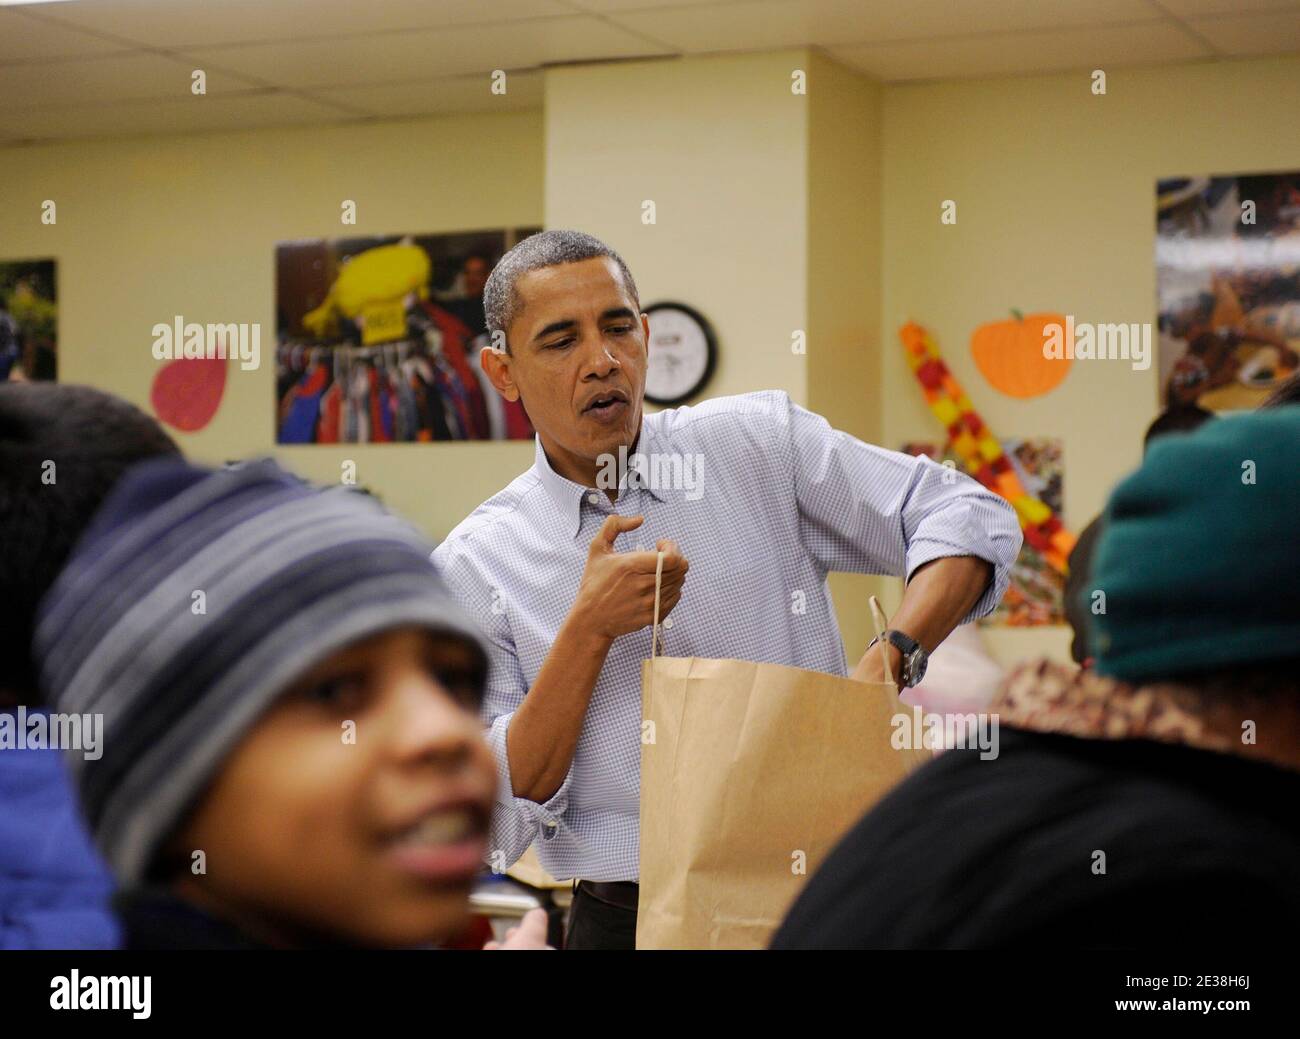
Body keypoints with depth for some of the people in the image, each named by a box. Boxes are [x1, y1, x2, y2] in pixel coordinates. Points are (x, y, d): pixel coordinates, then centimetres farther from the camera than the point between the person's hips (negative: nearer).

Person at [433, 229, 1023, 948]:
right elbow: (497, 821, -1)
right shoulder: (473, 567, 4)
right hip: (622, 919, 0)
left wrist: (890, 662, -11)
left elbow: (971, 517, 6)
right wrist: (590, 629, -11)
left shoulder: (759, 443, 6)